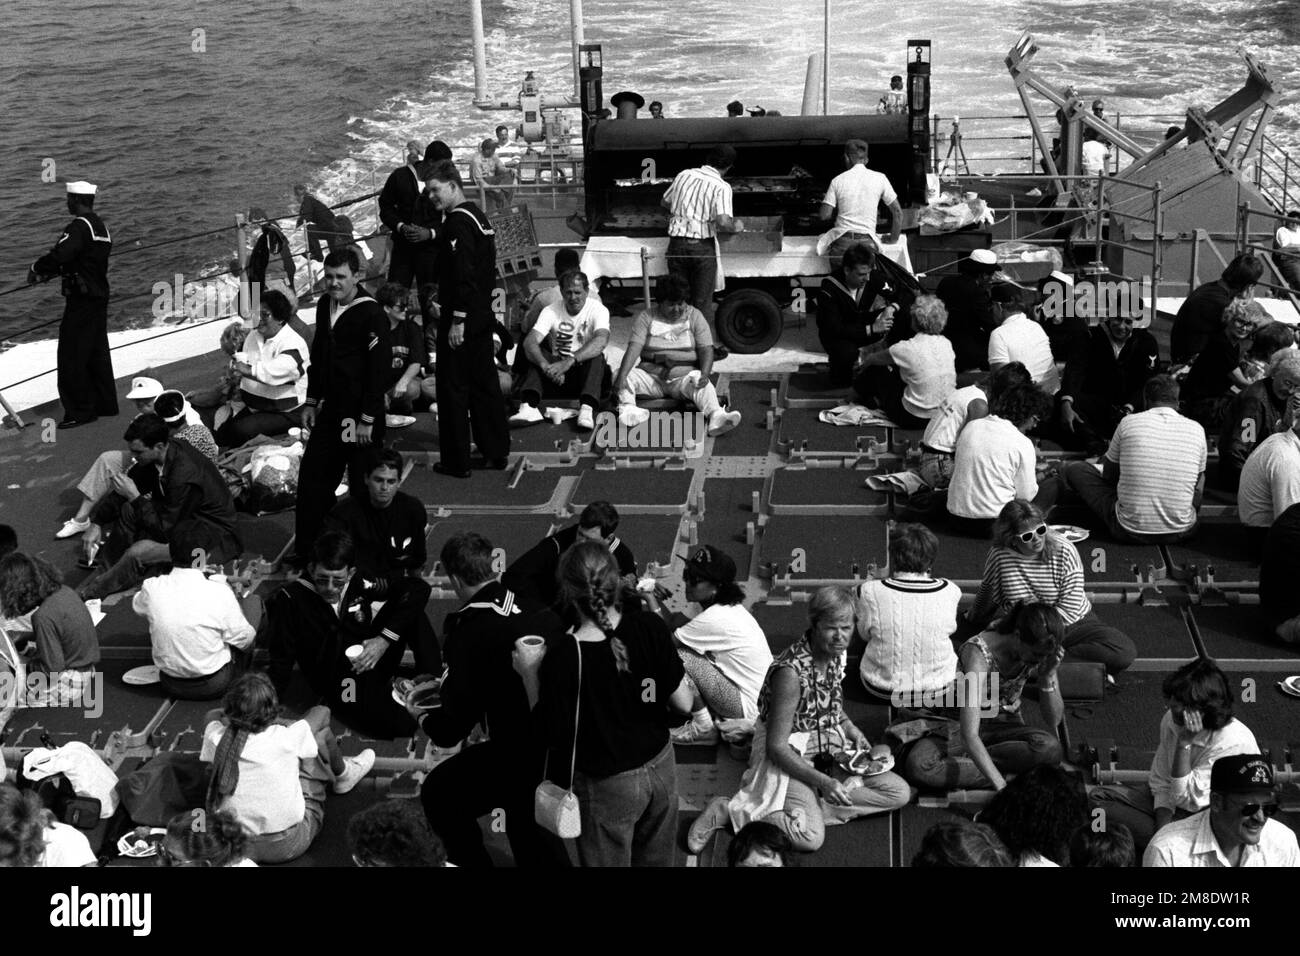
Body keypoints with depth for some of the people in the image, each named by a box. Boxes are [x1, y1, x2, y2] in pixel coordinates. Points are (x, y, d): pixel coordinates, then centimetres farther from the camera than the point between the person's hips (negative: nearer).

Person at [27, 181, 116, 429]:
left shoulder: (79, 226, -16)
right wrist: (47, 273, 16)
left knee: (72, 356, -3)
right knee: (97, 352, 17)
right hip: (100, 297, 9)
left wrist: (36, 269, -11)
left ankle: (79, 411, 0)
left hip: (81, 300, -9)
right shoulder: (101, 227, 14)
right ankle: (105, 403, 25)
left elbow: (60, 255, -28)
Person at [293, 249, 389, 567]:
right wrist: (312, 401, 16)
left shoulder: (371, 314, -15)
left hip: (360, 416, -8)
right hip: (330, 410, 8)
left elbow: (379, 369, -17)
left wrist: (367, 420, -18)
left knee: (365, 487, 1)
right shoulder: (325, 305, 9)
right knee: (312, 479, 10)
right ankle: (307, 554, 21)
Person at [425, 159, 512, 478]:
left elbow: (464, 275, -23)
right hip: (484, 316, 9)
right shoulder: (478, 215, 13)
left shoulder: (458, 222, -17)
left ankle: (456, 461, 5)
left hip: (461, 321, -9)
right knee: (485, 383, 15)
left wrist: (458, 320, -21)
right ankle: (496, 452, 22)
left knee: (453, 388, -1)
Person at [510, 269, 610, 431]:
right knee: (536, 353, -23)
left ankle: (587, 408, -51)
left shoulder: (598, 309, -8)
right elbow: (529, 342, -18)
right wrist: (546, 366, -40)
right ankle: (529, 407, -42)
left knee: (596, 356, -32)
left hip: (588, 372, -2)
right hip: (557, 376, 2)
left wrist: (569, 362, -44)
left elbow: (601, 340, -30)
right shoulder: (551, 311, -2)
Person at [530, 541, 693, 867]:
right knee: (657, 862, 23)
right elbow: (683, 703, -8)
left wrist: (529, 675, -9)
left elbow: (553, 737, -16)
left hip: (607, 787, -3)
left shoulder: (563, 656, -26)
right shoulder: (650, 627, -16)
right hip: (661, 769, 3)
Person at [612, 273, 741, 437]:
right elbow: (634, 347, -11)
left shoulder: (694, 317, 4)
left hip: (683, 377, -1)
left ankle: (716, 417, -59)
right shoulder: (646, 318, 2)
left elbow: (706, 349, -3)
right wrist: (622, 375, -28)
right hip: (651, 377, 2)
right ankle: (627, 408, -45)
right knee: (622, 374, -23)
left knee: (703, 385, -34)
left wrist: (704, 374, -24)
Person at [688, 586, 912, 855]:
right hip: (788, 759, -8)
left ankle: (816, 807, -7)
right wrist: (823, 781, -26)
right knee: (810, 837, -28)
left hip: (829, 751, 8)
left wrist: (853, 731, 3)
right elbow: (777, 747, -23)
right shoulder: (791, 671, -26)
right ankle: (728, 811, -9)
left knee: (900, 792, -4)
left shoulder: (836, 654, -1)